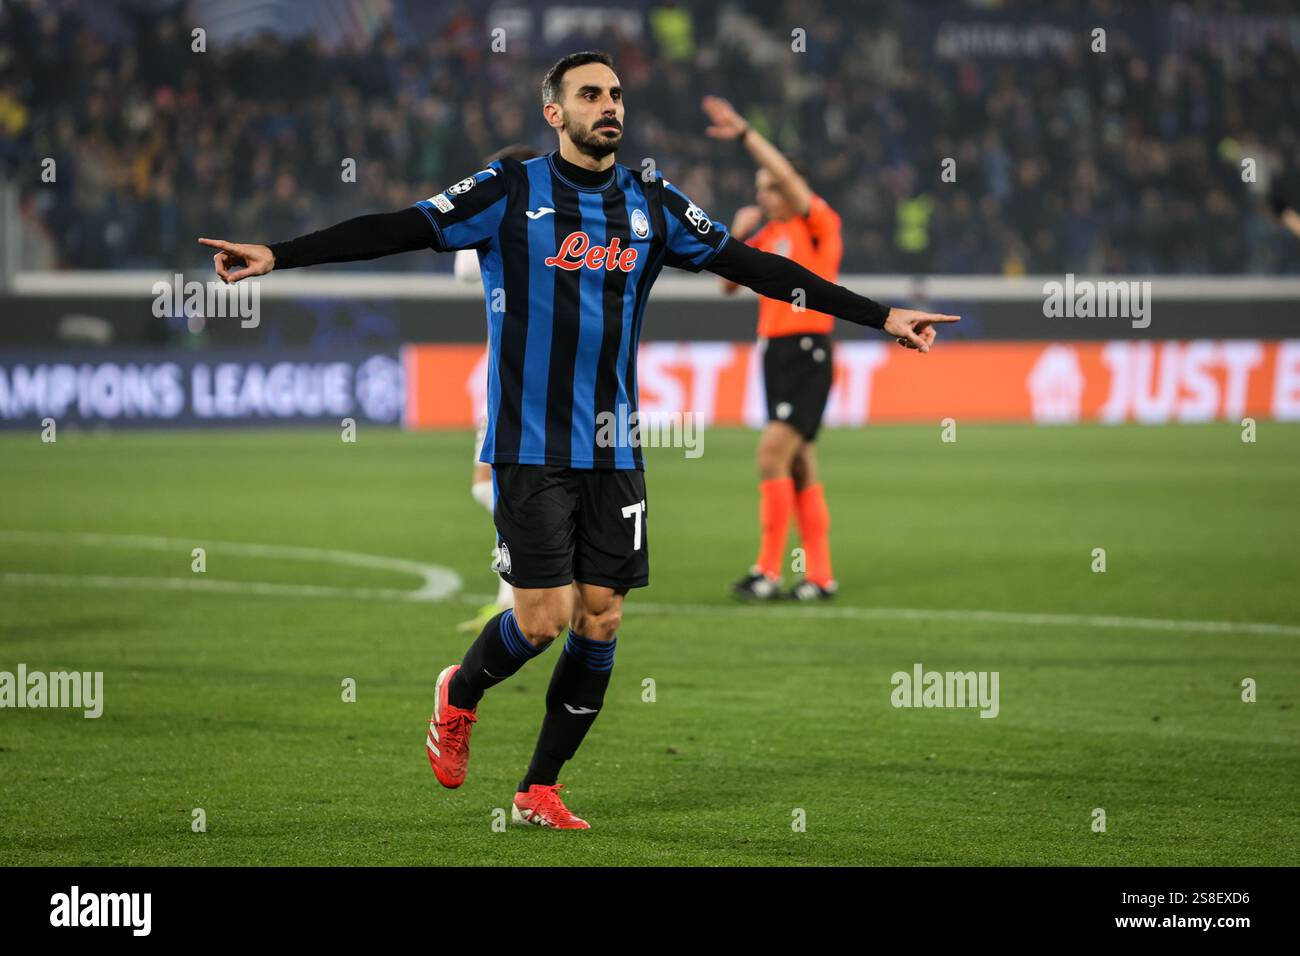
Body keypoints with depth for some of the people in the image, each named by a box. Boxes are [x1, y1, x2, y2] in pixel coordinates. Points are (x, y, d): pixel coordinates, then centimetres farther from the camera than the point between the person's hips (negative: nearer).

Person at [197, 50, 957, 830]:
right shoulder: (510, 193, -4)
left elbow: (752, 265, 11)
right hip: (530, 445, -4)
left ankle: (540, 791, 16)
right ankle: (461, 695, 23)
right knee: (544, 618, -10)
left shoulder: (652, 203, 7)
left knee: (601, 622, 2)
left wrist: (880, 316, 10)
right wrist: (278, 256, -19)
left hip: (613, 448, 4)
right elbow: (398, 230, -9)